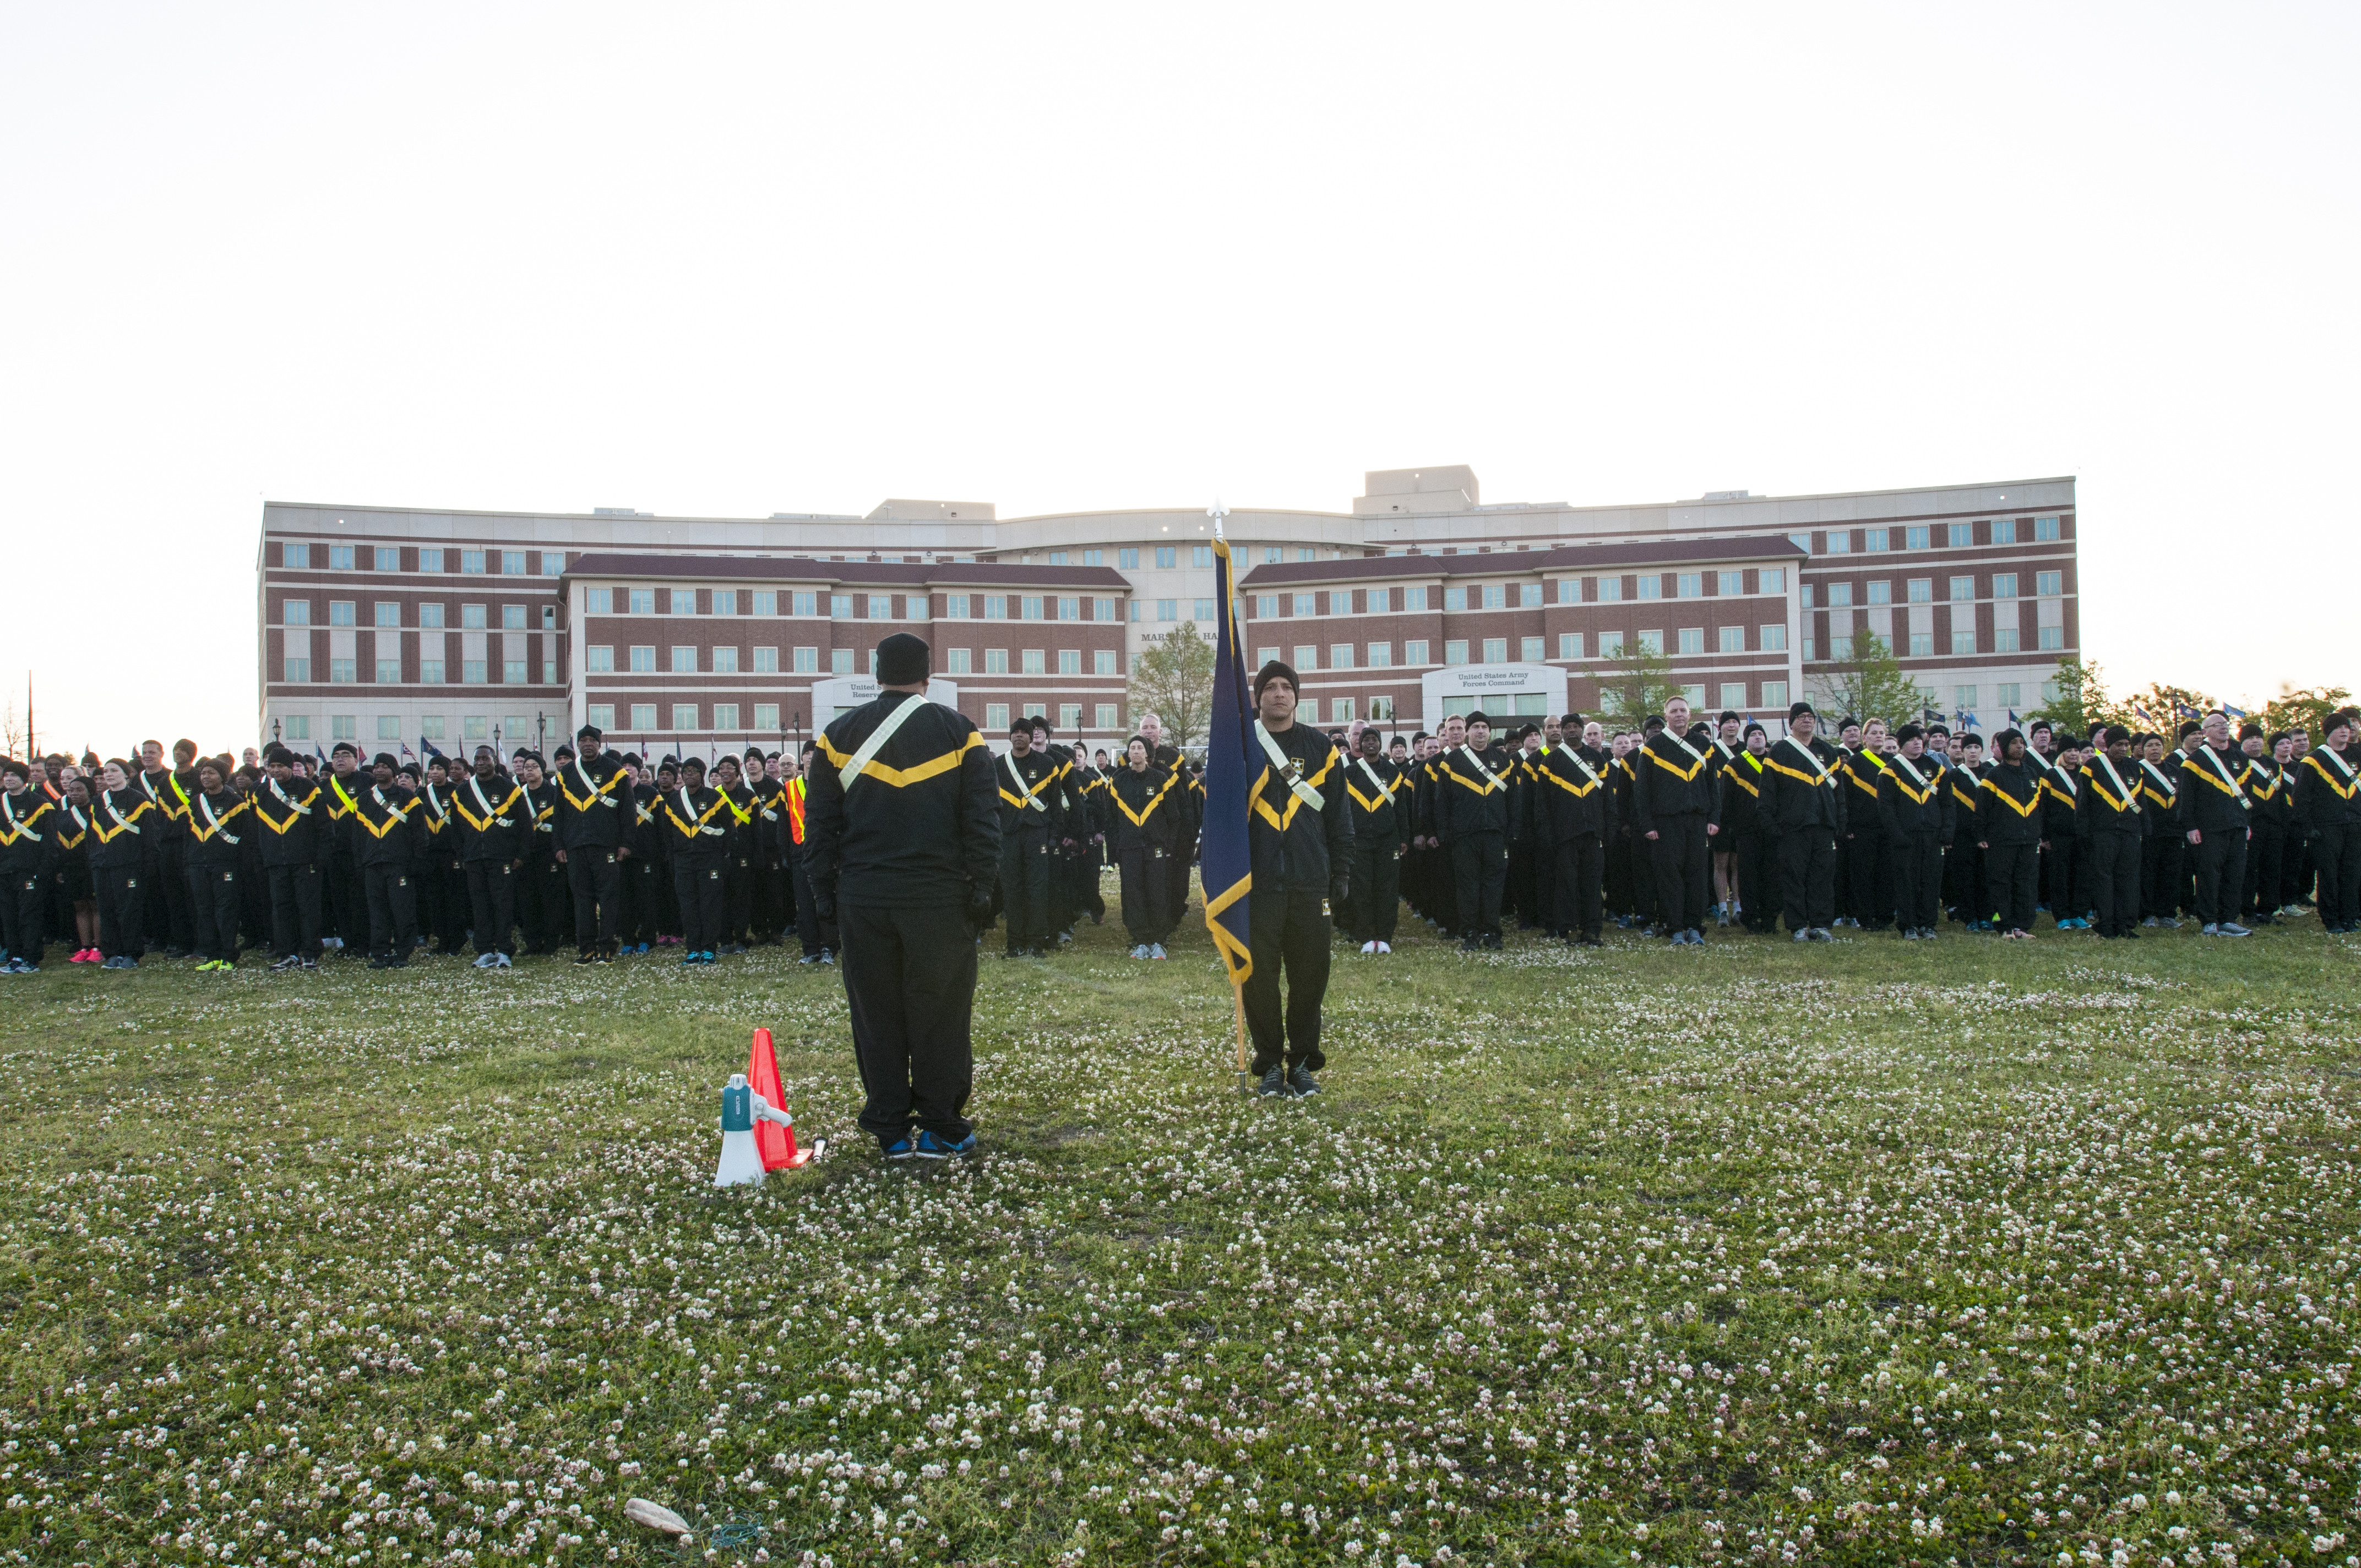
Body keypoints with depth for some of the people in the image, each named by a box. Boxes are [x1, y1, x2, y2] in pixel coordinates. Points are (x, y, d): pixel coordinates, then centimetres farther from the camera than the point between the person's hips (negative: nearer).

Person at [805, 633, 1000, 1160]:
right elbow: (983, 820, -4)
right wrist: (980, 888, 0)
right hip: (938, 899, -2)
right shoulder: (958, 733, 0)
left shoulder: (840, 735, 5)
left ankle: (890, 1131, 13)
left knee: (876, 1015, 8)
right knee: (939, 1013, 6)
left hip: (863, 899, 2)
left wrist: (825, 893, 10)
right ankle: (940, 1129, 11)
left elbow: (821, 822, 6)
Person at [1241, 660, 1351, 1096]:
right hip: (1256, 882, -1)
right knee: (1259, 975, 3)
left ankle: (1303, 1063, 18)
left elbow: (1338, 814, 9)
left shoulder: (1319, 747, 8)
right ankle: (1270, 1064, 16)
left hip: (1310, 881, 1)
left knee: (1310, 974, 5)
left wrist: (1341, 872, 5)